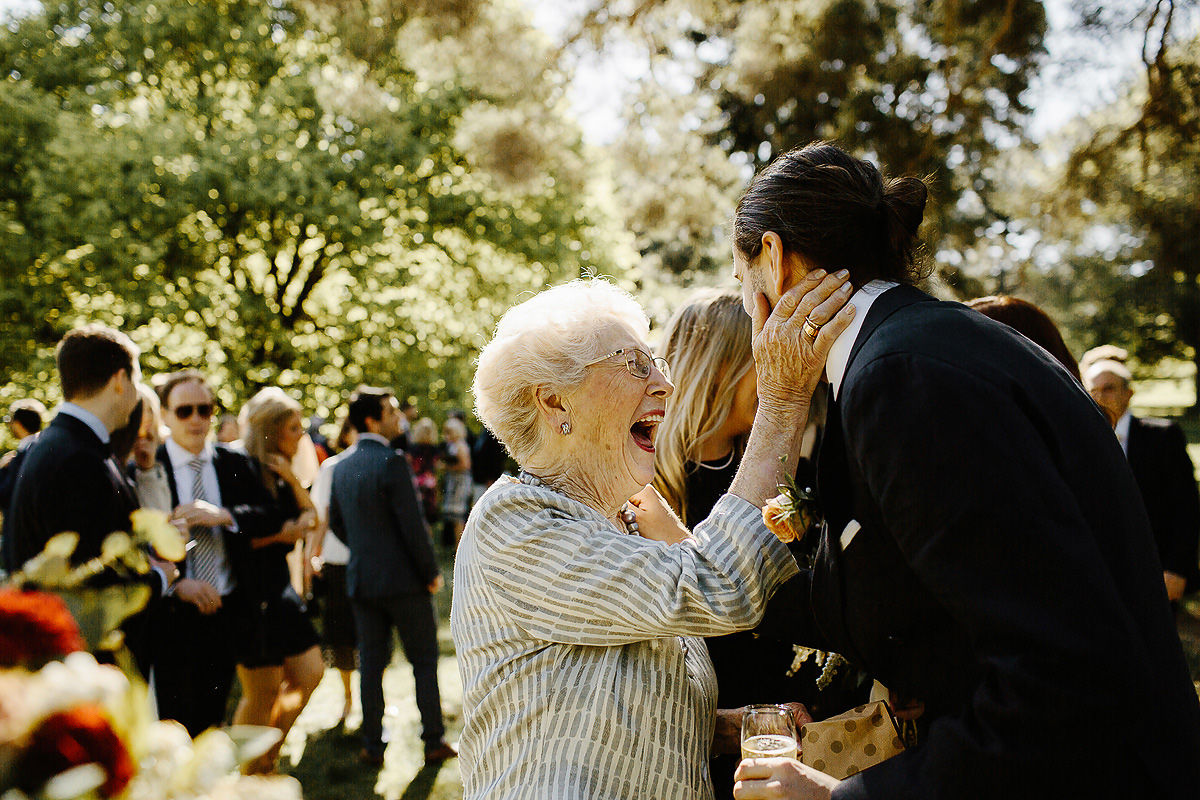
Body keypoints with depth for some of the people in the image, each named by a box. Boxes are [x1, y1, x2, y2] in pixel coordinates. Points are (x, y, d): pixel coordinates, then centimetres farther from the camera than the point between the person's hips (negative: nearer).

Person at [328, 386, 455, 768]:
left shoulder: (342, 467, 7)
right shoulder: (392, 461, -17)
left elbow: (336, 524, 14)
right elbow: (412, 524, -18)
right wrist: (432, 572, -8)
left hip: (361, 580, 6)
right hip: (404, 579, -6)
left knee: (370, 663, 11)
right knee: (424, 661, 6)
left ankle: (372, 745, 14)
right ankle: (433, 742, 11)